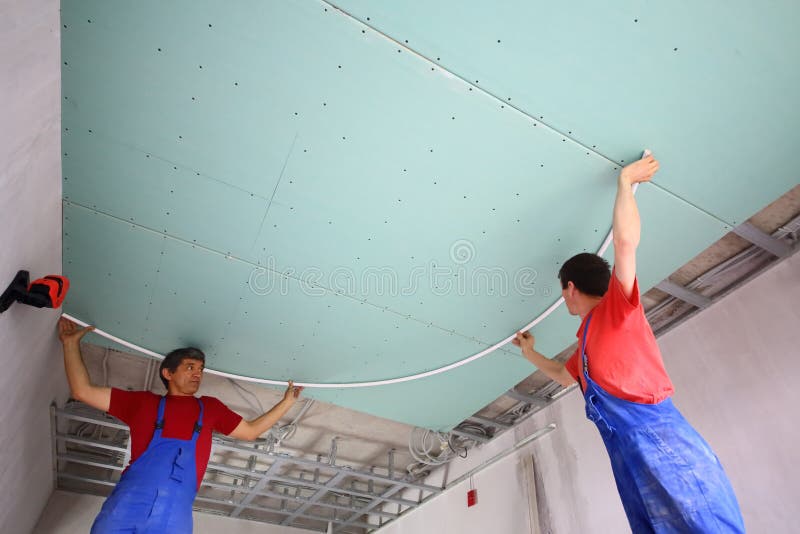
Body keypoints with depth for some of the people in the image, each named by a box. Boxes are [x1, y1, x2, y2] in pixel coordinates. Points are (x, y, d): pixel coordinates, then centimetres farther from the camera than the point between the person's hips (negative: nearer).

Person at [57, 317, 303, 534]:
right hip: (128, 503, -1)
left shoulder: (211, 407, 21)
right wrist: (71, 343, 16)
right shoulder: (143, 401, 17)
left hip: (175, 512, 1)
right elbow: (83, 391, 16)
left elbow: (251, 431, 27)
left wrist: (287, 401, 27)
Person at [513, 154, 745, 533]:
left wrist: (626, 182, 0)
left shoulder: (618, 307, 3)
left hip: (660, 441, -8)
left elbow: (625, 242, -11)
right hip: (628, 454, 8)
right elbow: (564, 375, 46)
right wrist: (530, 353, 57)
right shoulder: (587, 341, 27)